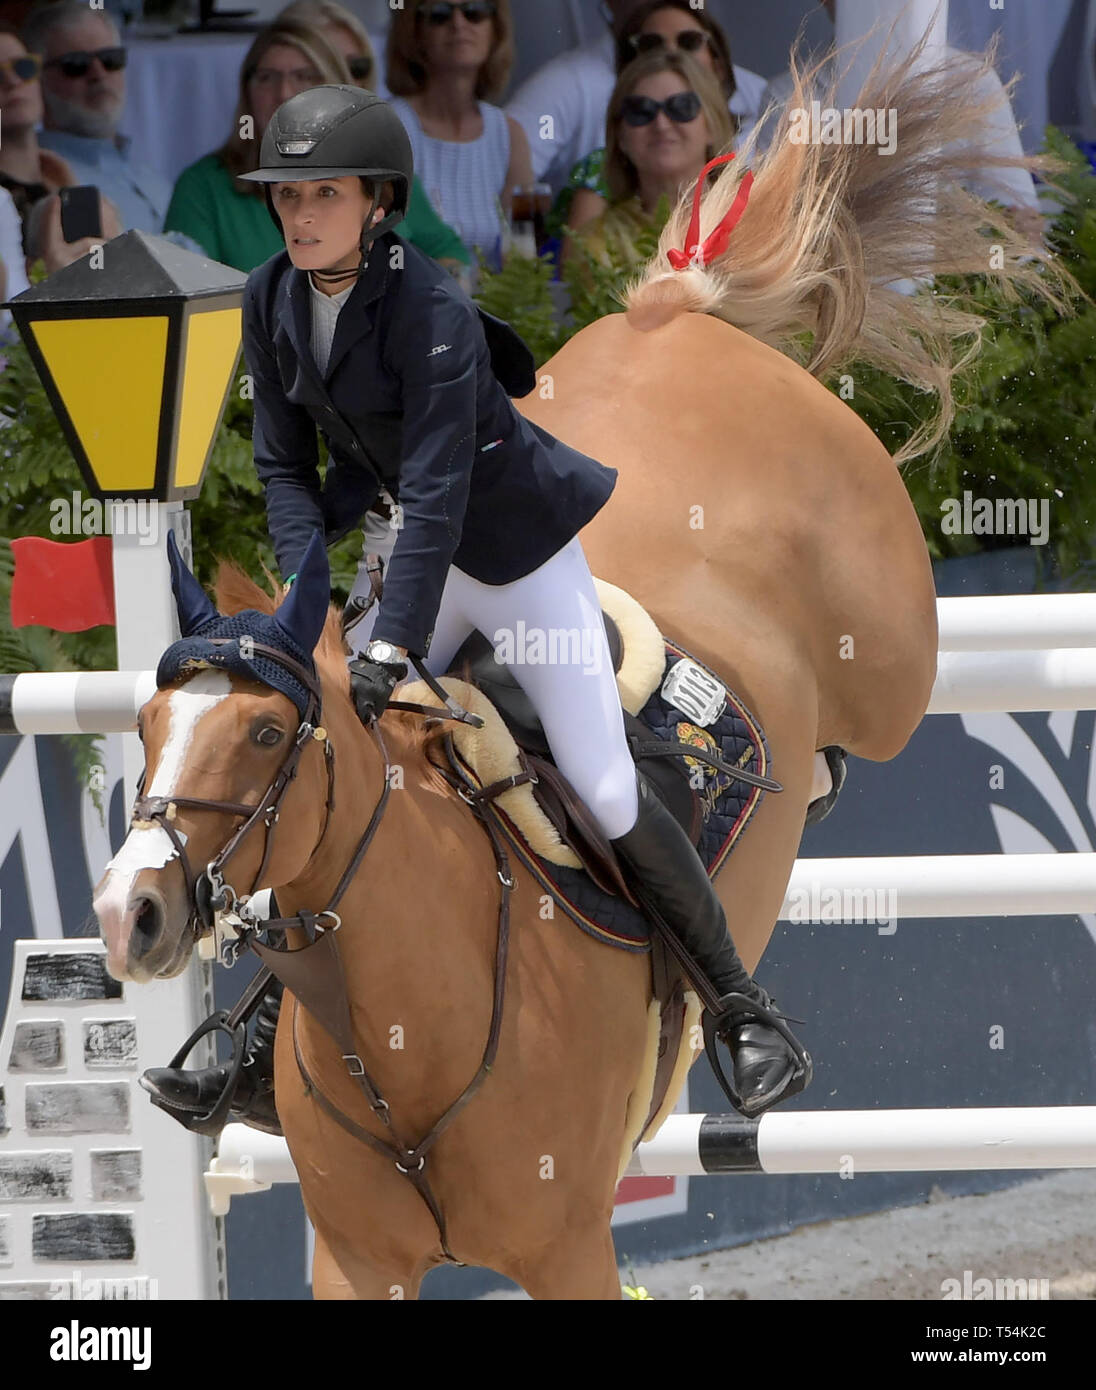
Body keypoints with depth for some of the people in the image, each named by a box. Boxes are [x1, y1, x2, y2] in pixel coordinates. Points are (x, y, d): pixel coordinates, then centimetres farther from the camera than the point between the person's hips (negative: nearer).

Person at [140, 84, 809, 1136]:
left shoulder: (433, 314, -28)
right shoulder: (272, 301, -8)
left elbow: (434, 494, -32)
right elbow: (284, 465, -2)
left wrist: (393, 647, -37)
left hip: (521, 550, -7)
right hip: (424, 556, 7)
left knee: (605, 788, -12)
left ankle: (745, 1009, 1)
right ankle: (271, 1054, 8)